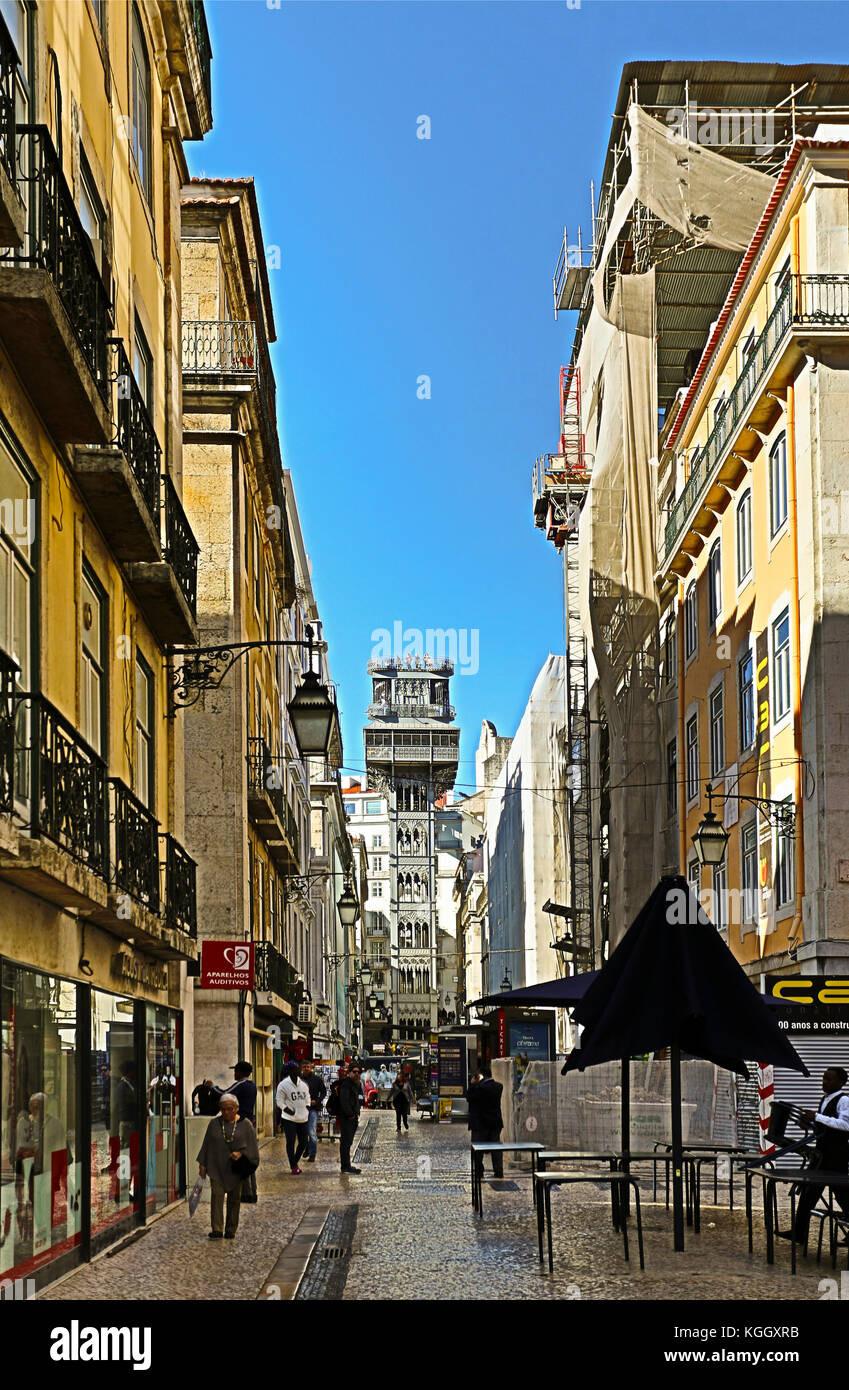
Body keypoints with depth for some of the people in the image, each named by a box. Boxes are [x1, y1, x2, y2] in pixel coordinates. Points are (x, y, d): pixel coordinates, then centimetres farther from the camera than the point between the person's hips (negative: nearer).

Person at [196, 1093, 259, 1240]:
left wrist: (241, 1153, -18)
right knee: (217, 1195, -11)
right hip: (217, 1167, 0)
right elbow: (207, 1145, 8)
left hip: (236, 1168, 0)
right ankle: (217, 1230, -14)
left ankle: (231, 1230, 16)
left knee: (234, 1198, 5)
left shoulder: (245, 1125, 0)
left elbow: (252, 1145, 0)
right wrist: (202, 1164, 6)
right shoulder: (214, 1124, 4)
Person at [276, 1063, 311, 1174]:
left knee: (303, 1142, 8)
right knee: (291, 1142, -3)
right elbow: (280, 1101, -5)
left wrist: (307, 1108, 6)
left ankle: (296, 1162, 28)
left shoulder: (303, 1083, 10)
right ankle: (293, 1166, 6)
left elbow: (307, 1097, 21)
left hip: (302, 1118, 5)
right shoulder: (283, 1085, -7)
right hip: (289, 1119, -5)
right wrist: (288, 1110, -16)